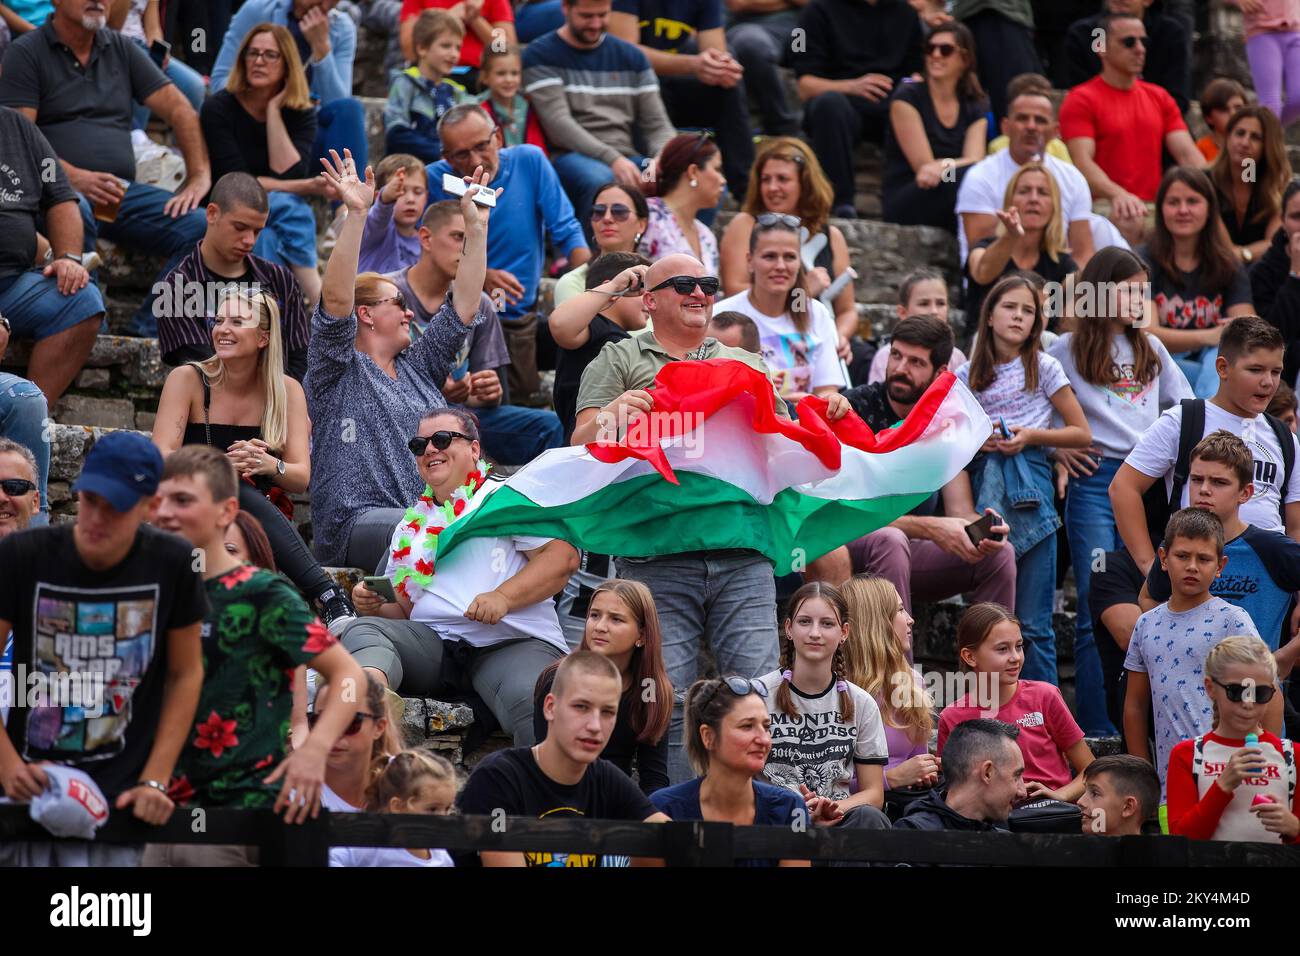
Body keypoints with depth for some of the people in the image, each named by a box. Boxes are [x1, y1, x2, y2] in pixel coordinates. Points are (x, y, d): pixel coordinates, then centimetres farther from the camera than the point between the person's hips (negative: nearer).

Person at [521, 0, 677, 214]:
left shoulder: (631, 57, 19)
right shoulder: (540, 55, 5)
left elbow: (656, 124, 14)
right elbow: (557, 123, -8)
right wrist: (612, 159, -21)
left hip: (626, 159, 4)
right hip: (571, 156, -4)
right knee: (600, 180, -41)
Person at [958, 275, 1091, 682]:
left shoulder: (1043, 368, 4)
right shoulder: (967, 376, 10)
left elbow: (1082, 434, 5)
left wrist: (1031, 436, -9)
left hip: (1031, 492, -2)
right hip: (985, 484, 2)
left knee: (1033, 622, -4)